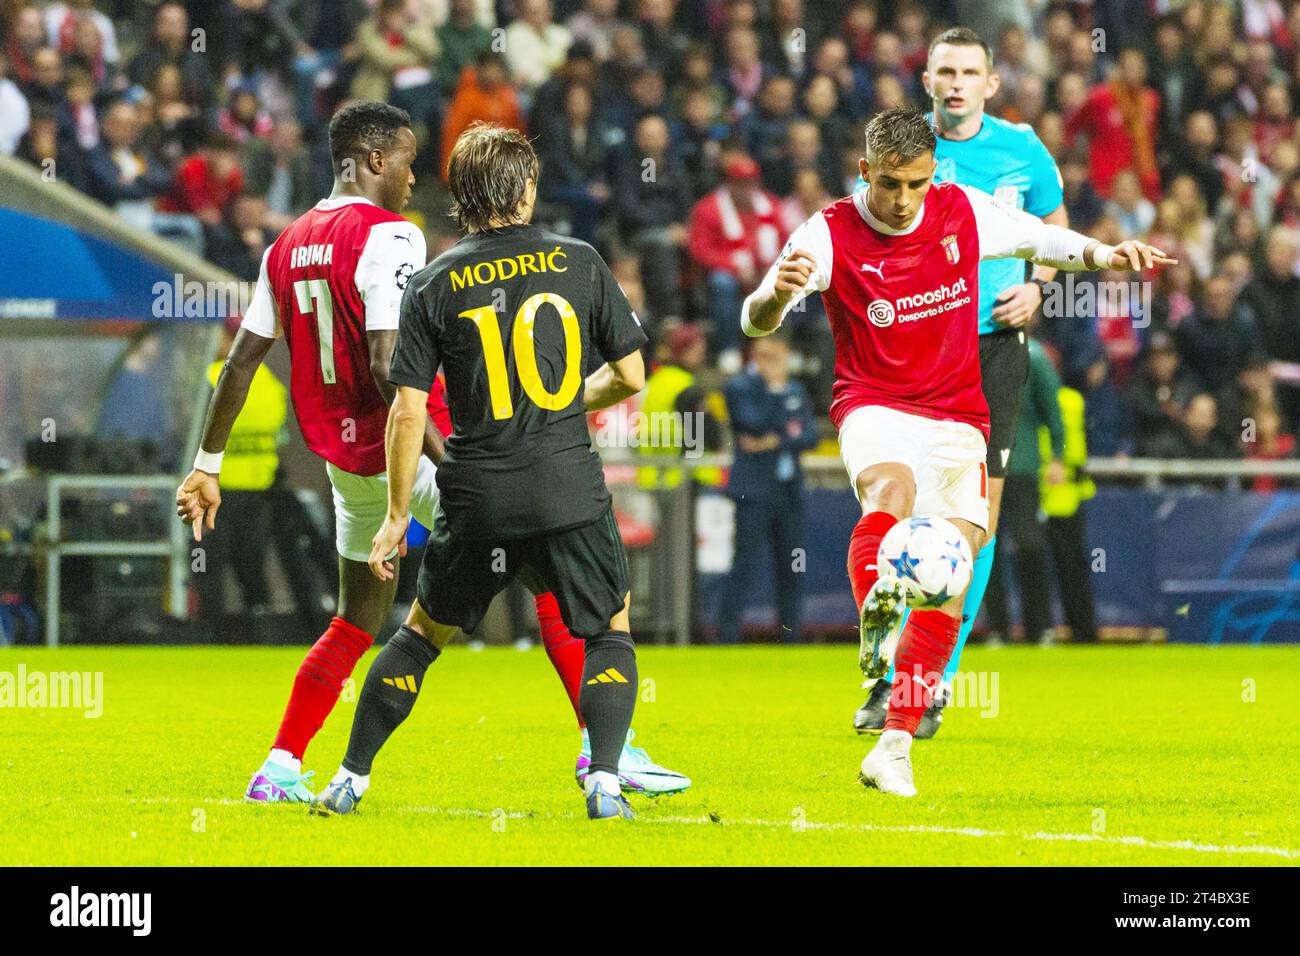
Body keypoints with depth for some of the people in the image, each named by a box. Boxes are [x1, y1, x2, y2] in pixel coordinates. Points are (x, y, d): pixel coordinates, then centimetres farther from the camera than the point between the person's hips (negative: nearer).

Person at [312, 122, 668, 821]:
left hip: (477, 500, 1)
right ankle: (604, 784, 2)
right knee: (611, 631, 18)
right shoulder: (579, 263, 0)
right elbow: (630, 375, 4)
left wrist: (397, 515, 5)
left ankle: (351, 778, 20)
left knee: (423, 631, 19)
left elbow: (407, 411, -3)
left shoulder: (435, 284, 0)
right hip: (569, 488, -1)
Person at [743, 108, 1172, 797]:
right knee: (892, 485, -40)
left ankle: (895, 745, 3)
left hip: (958, 418, 3)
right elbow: (756, 323, -16)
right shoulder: (829, 234, -9)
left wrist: (1102, 255, -2)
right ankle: (874, 622, -48)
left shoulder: (963, 211, 0)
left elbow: (1038, 238, 16)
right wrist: (776, 295, -39)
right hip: (874, 407, -3)